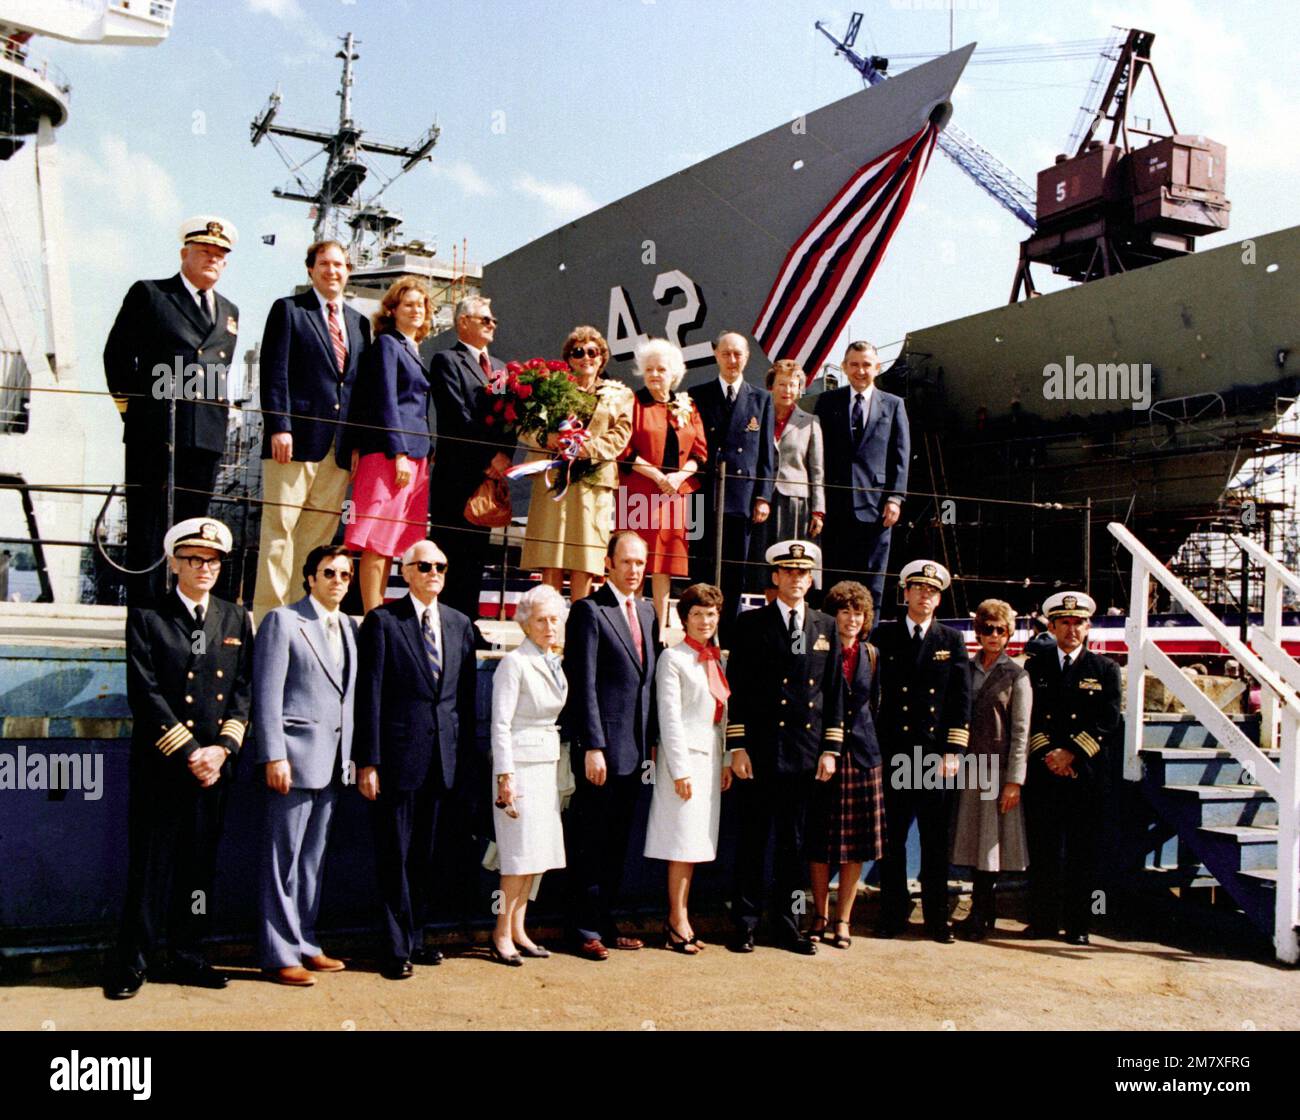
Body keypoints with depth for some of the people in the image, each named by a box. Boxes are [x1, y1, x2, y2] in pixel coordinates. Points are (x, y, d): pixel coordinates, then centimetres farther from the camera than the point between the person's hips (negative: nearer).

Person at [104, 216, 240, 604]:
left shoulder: (229, 313, 21)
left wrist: (217, 410, 13)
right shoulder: (148, 294, 8)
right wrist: (131, 406, 4)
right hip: (155, 428, -4)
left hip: (207, 436, 4)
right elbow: (117, 353, 7)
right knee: (149, 525, -4)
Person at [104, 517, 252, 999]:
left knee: (200, 864, 9)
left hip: (214, 765, 4)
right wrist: (189, 752, -12)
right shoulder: (146, 616, -1)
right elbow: (145, 693, -8)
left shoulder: (235, 619, 11)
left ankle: (188, 957, 19)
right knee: (150, 865, 0)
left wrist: (221, 748, -6)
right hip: (159, 763, -3)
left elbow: (244, 690, 7)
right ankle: (133, 963, 11)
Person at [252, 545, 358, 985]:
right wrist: (274, 756, -16)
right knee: (283, 859, 0)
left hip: (332, 762, 7)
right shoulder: (283, 621, -4)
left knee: (313, 859, 14)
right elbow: (267, 693, -10)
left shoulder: (349, 628, 15)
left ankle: (305, 943, 23)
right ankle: (280, 954, 7)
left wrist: (351, 756, 10)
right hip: (294, 758, -6)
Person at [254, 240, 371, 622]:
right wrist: (279, 427, -13)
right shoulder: (288, 309, 6)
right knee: (279, 528, -5)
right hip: (296, 436, -5)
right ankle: (269, 615, -3)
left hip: (339, 446, 5)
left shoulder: (358, 322, 20)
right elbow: (273, 372, -3)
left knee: (322, 533, 4)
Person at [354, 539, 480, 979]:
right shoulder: (382, 621, -2)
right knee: (395, 856, 3)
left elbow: (467, 697, 13)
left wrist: (468, 760, 9)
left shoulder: (460, 624, 12)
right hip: (399, 756, -4)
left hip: (446, 758, 5)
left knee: (426, 855, 12)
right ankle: (397, 948, 11)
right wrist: (368, 761, -10)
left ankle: (415, 938, 23)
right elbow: (369, 694, -6)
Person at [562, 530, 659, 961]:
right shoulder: (589, 610, -8)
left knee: (617, 843, 14)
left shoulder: (647, 612, 14)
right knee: (590, 843, 3)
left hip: (633, 750, 7)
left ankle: (606, 924, 24)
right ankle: (585, 929, 12)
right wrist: (592, 747, -17)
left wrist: (654, 740, 10)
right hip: (601, 750, -7)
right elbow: (584, 685, -12)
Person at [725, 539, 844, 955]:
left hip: (806, 754, 3)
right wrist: (738, 746, -7)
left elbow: (834, 691, 11)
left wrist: (831, 748, 5)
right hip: (761, 751, -3)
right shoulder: (751, 624, 2)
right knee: (753, 840, 3)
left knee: (794, 843, 10)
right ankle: (745, 924, 12)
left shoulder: (826, 627, 12)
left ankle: (788, 924, 19)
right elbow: (737, 688, -1)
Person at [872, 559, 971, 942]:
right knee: (892, 837, 5)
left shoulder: (952, 640, 9)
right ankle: (893, 914, 15)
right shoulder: (884, 635, 6)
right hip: (893, 752, 0)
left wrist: (953, 751, -4)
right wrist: (874, 747, -6)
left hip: (936, 753, 1)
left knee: (936, 840, 5)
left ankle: (937, 918, 14)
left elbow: (961, 699, 4)